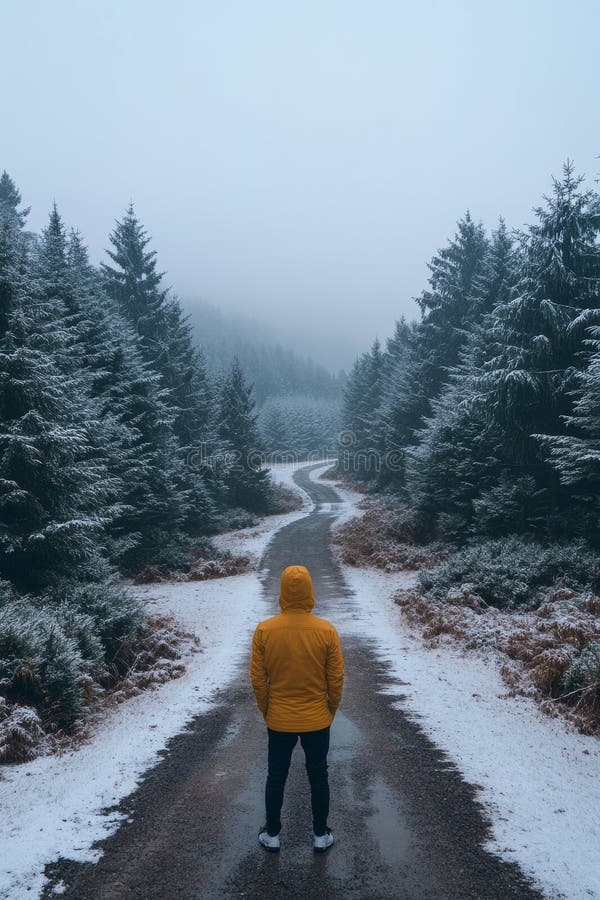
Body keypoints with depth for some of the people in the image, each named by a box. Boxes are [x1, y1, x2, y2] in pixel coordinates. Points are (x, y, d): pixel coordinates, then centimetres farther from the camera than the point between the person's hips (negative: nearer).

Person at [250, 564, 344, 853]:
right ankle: (321, 835, 31)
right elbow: (336, 680, -8)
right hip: (317, 720, 0)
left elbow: (258, 680, -7)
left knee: (276, 777, 18)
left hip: (279, 721, 0)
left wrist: (266, 711, 8)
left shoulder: (264, 630, -15)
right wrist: (331, 711, 9)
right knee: (318, 777, 19)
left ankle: (272, 834, 33)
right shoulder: (326, 631, -16)